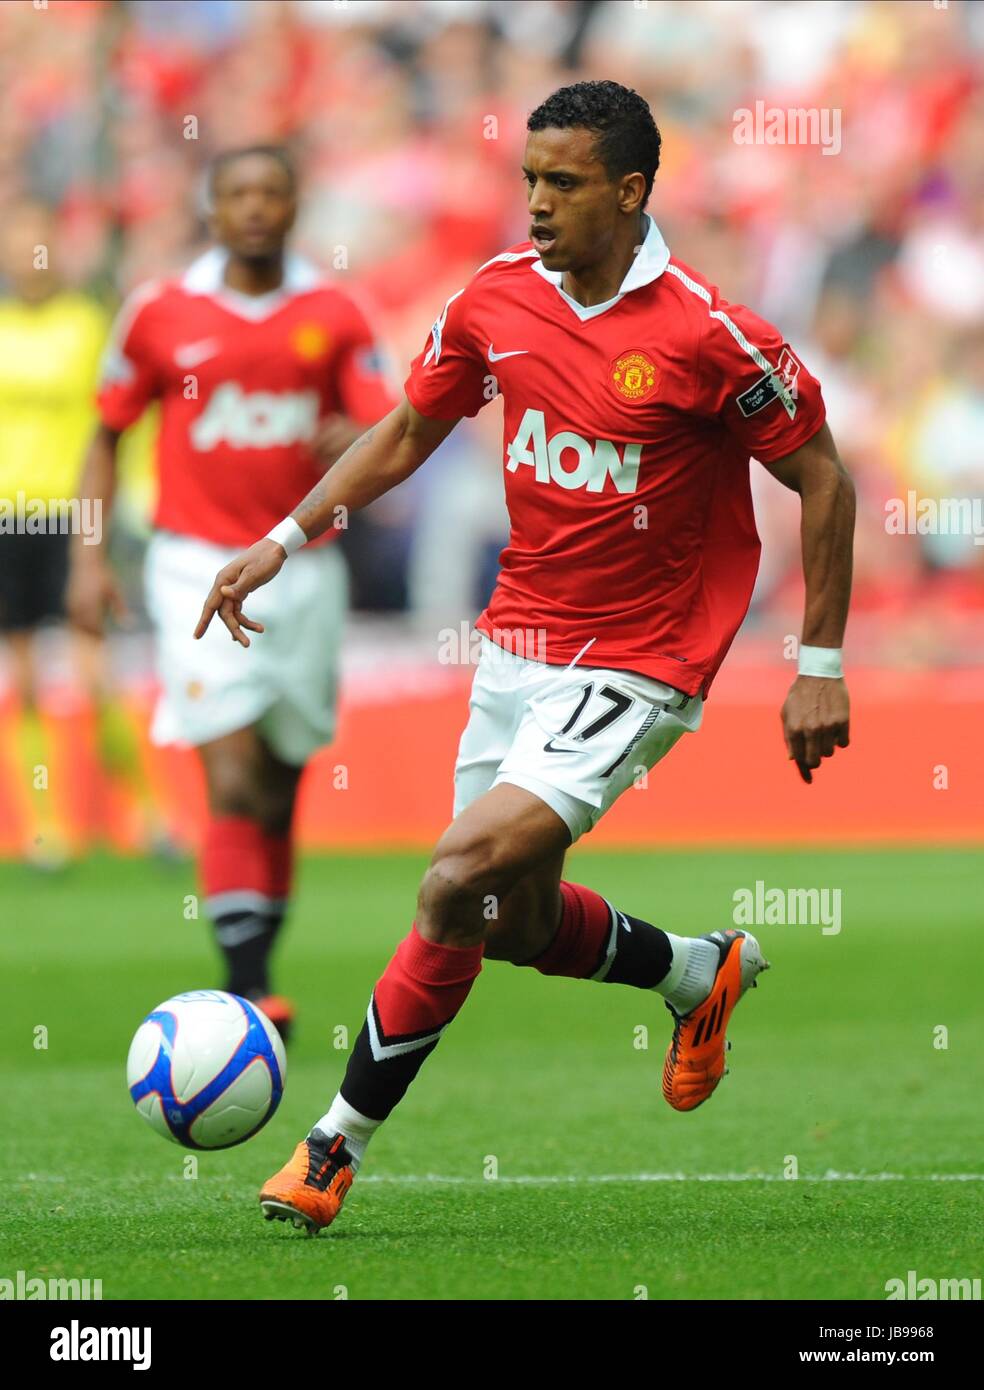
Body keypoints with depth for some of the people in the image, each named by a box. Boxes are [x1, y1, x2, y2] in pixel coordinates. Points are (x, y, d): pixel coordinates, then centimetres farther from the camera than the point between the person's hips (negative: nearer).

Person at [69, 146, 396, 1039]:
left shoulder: (335, 316, 4)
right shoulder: (161, 314, 1)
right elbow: (108, 433, 11)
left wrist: (361, 439, -26)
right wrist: (89, 554, 4)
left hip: (305, 567, 2)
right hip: (201, 568, -2)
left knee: (280, 789, 8)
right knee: (234, 782, -15)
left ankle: (253, 976, 21)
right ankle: (248, 989, -19)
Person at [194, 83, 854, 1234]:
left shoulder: (709, 334, -18)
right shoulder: (496, 299, -2)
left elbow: (822, 480, -8)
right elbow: (407, 434, 14)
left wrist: (821, 666, -8)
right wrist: (282, 541, 5)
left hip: (636, 668, -7)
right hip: (518, 645, 7)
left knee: (460, 883, -19)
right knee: (516, 923, 14)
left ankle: (338, 1145, -6)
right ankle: (702, 972, 44)